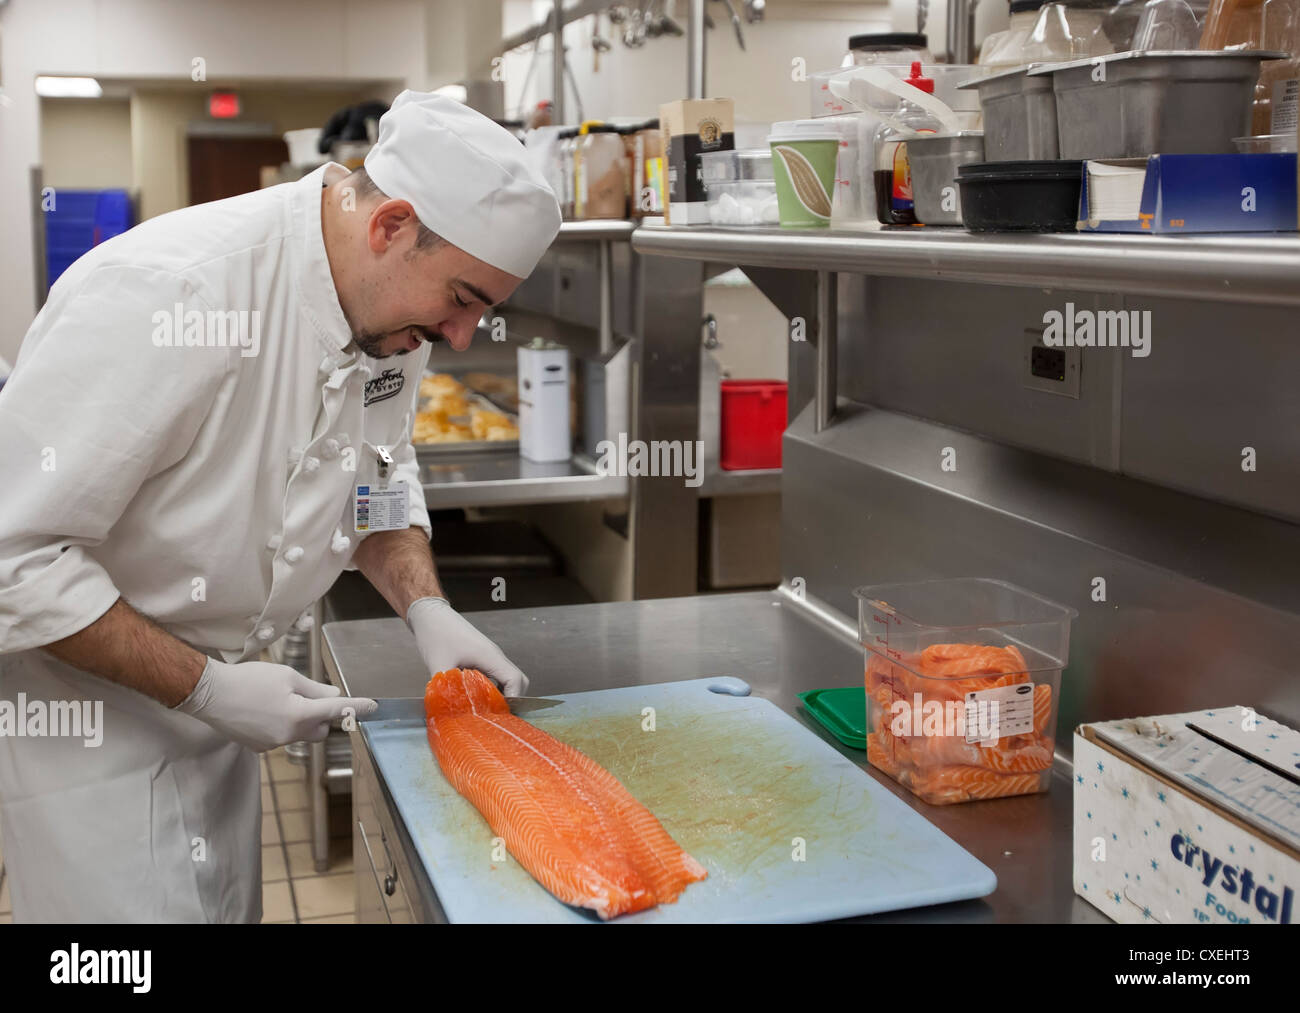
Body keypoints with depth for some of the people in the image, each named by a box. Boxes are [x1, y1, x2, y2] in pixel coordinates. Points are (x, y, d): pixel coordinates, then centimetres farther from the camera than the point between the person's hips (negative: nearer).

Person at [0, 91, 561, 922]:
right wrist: (206, 687, -25)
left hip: (209, 690, 8)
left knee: (224, 906, 17)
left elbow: (383, 473, 12)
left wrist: (426, 606, -5)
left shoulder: (393, 304, -5)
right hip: (77, 693, -7)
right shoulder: (169, 296, -31)